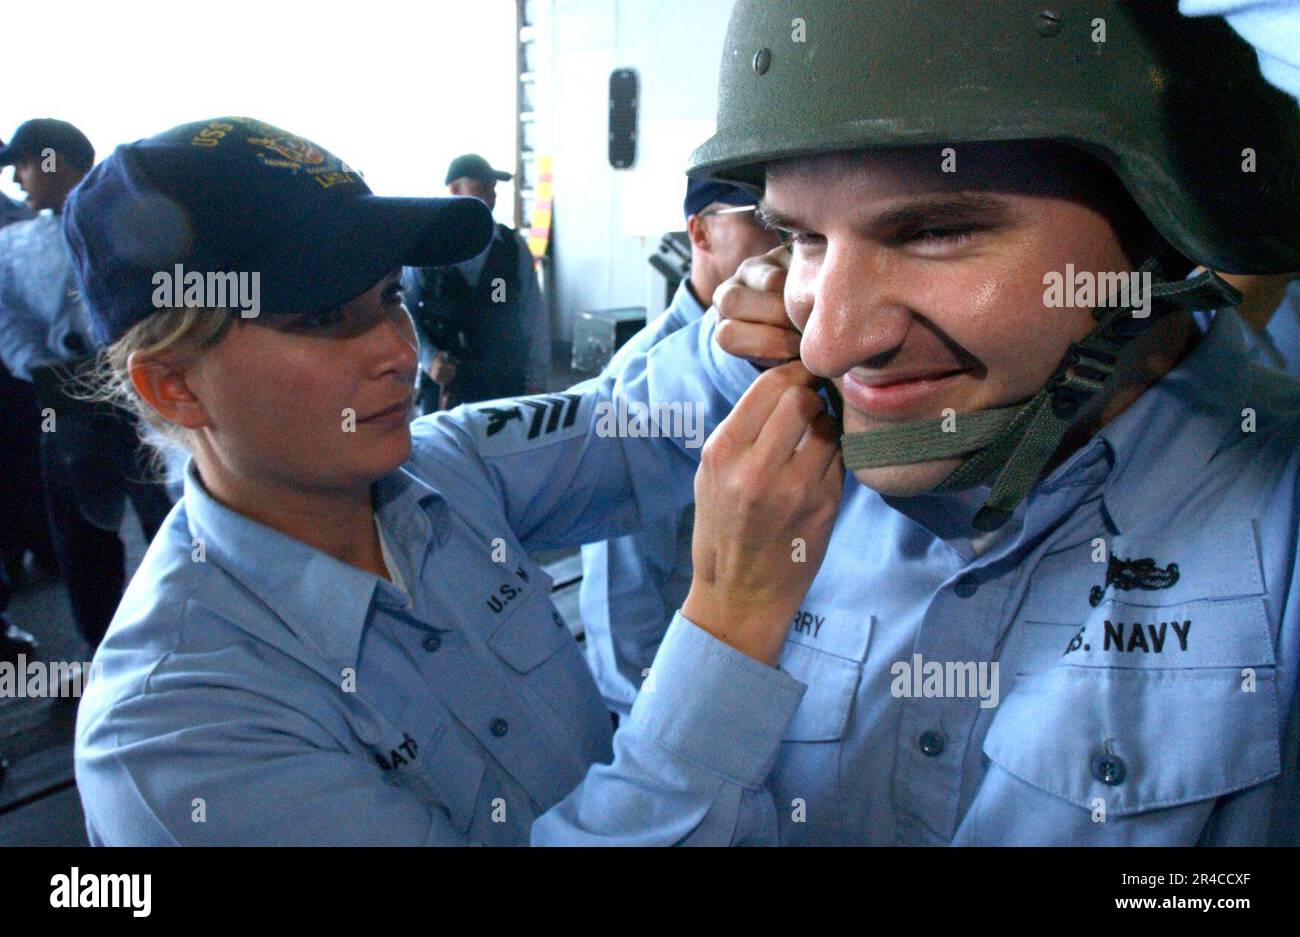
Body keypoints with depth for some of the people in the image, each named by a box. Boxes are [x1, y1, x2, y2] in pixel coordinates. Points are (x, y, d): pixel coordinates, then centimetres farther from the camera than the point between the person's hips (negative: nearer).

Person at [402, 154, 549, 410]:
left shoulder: (513, 247, 2)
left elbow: (534, 319, 3)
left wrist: (537, 383, 1)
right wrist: (428, 358, -12)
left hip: (507, 386, 1)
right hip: (445, 386, -1)